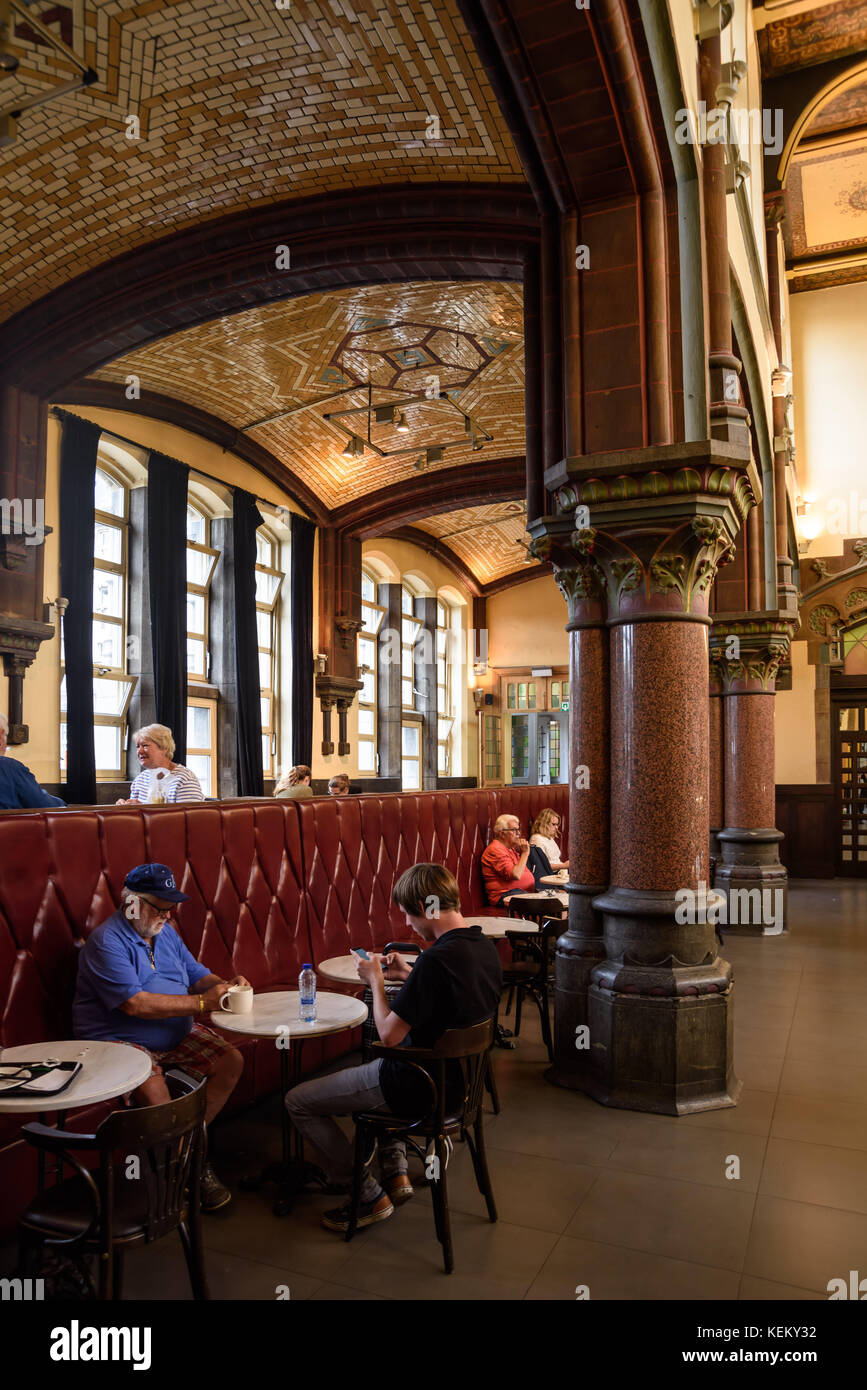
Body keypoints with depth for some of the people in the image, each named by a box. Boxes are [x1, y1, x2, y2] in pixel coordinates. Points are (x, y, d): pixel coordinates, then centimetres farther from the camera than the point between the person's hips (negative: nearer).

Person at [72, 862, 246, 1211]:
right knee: (153, 1091, -33)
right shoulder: (106, 942, -18)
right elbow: (135, 1003, -26)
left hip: (177, 1034, 8)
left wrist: (226, 985, -10)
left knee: (231, 1062, -6)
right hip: (119, 1040, -8)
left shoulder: (165, 933, 9)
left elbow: (197, 974, 13)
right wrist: (201, 1003, -26)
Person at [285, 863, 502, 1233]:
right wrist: (410, 975, 7)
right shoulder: (485, 946, -4)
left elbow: (389, 1035, -24)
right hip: (456, 1076, 9)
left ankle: (370, 1196, 12)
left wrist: (376, 981, -10)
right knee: (376, 1071, 37)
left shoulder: (435, 960, -31)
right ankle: (395, 1172, 29)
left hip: (416, 1089, -9)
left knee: (298, 1101, 5)